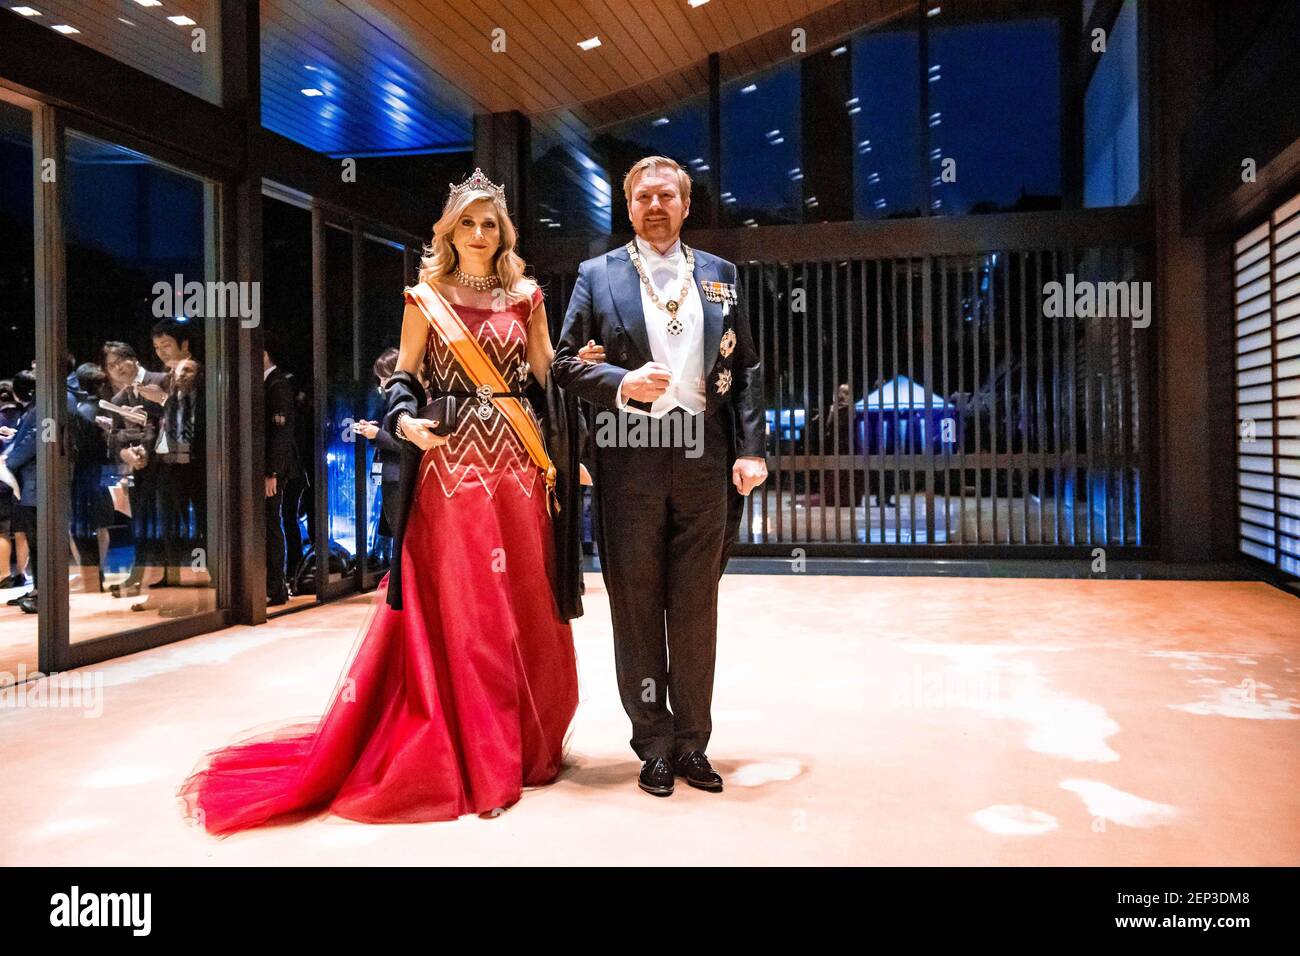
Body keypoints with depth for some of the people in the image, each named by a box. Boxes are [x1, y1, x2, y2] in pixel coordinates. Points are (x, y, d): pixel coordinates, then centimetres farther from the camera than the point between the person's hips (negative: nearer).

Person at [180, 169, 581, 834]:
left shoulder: (525, 297, 13)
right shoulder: (426, 296, 8)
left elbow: (549, 377, 11)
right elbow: (402, 378, 4)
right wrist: (406, 423, -13)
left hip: (518, 463, 3)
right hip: (451, 462, -2)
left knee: (525, 605, 5)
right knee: (459, 608, -3)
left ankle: (527, 746, 20)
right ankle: (479, 760, 5)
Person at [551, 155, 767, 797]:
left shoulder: (720, 275, 13)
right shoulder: (598, 275, 9)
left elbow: (746, 369, 10)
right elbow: (564, 362, 5)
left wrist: (750, 449, 0)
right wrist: (623, 383, -13)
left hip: (703, 456, 1)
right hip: (631, 459, -1)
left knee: (696, 606, 6)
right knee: (637, 606, 4)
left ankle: (692, 742, 18)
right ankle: (654, 744, 16)